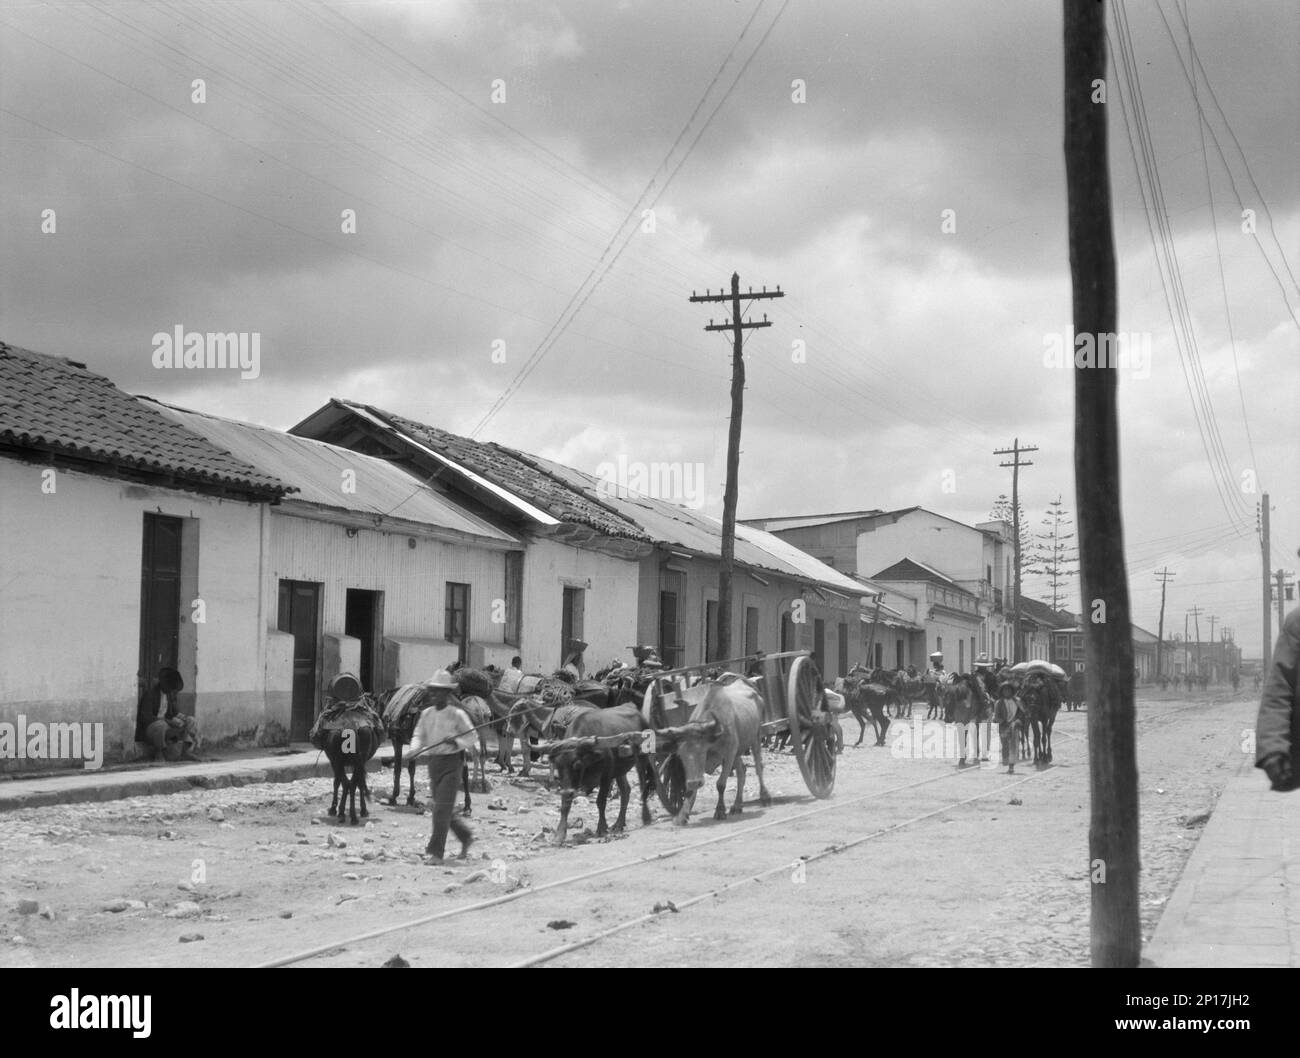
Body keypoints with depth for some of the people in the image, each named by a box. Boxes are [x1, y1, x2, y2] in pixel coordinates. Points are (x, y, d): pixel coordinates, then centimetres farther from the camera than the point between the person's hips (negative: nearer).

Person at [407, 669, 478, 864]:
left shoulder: (457, 714, -8)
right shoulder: (426, 714, 7)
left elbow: (472, 737, -4)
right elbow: (419, 736, 6)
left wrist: (456, 743, -22)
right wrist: (414, 749, -14)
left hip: (451, 762, -6)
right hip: (433, 762, 6)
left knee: (442, 808, -10)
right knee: (440, 808, 13)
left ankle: (436, 852, -6)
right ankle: (466, 836, 35)